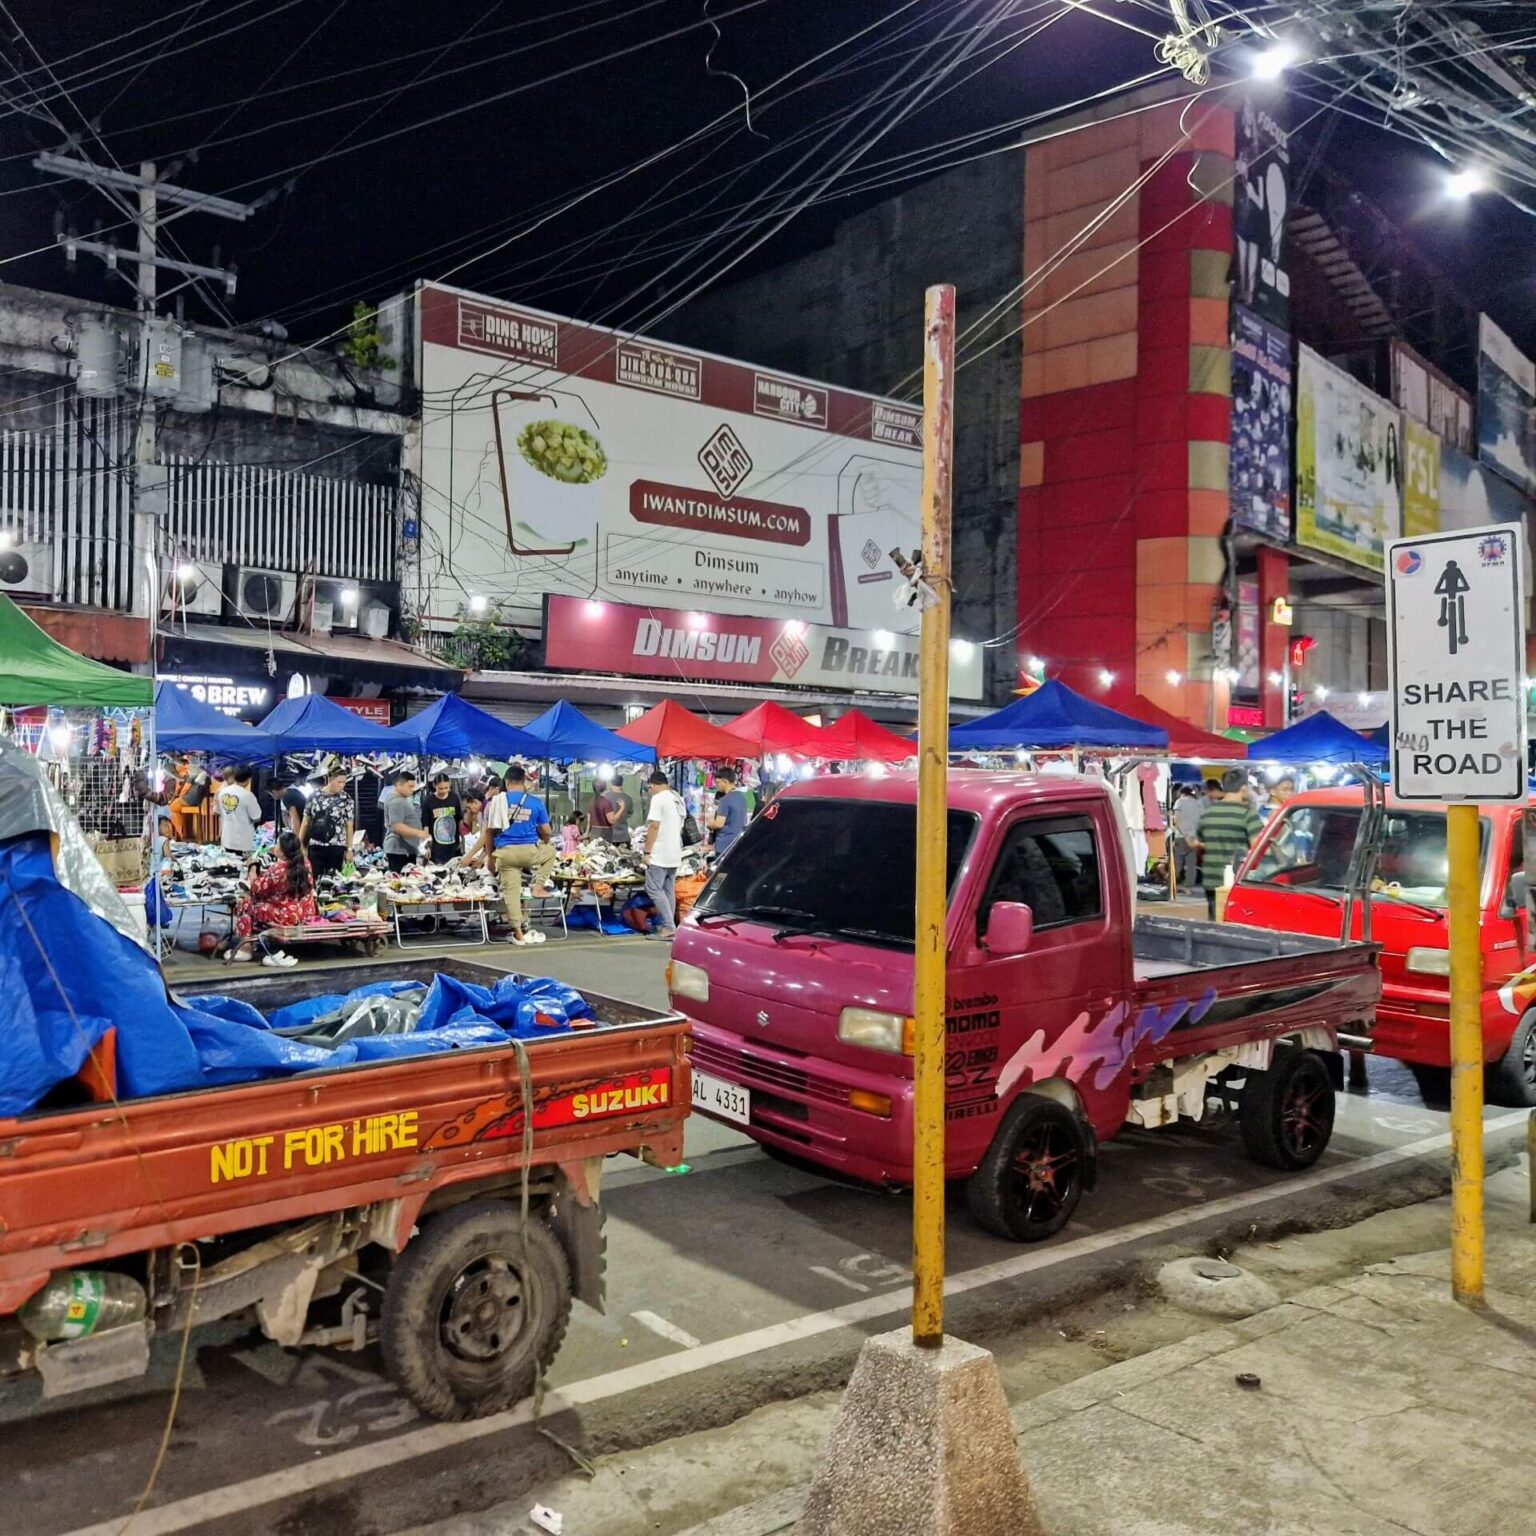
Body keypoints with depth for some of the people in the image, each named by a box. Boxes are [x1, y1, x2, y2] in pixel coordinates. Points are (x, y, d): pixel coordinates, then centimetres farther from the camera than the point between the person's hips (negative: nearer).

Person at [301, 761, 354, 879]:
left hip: (336, 848, -1)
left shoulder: (346, 799, -1)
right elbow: (306, 821, 9)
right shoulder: (314, 795, 2)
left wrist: (349, 848, -1)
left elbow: (349, 826, 2)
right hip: (315, 846, 1)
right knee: (314, 878, 1)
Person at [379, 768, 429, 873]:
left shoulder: (402, 799, 17)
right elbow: (397, 827, -23)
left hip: (407, 849, 10)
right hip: (399, 850, -10)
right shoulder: (396, 801, -15)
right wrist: (418, 832, -27)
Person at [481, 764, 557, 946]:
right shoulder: (535, 802, 3)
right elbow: (546, 832, 8)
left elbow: (489, 831, 6)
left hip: (505, 852, 1)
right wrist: (545, 842, 31)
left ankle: (518, 933, 6)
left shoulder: (496, 801, 6)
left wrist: (490, 856, 16)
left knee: (511, 891, 6)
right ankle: (538, 886, 21)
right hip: (529, 851, -1)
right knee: (550, 850, 29)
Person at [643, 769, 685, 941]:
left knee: (653, 888, -6)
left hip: (659, 854, -9)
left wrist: (647, 851, -14)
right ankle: (669, 926, 13)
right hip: (675, 853, 9)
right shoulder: (678, 798, 14)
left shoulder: (658, 798, -12)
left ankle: (668, 926, -10)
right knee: (669, 890, 11)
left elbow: (654, 826, -17)